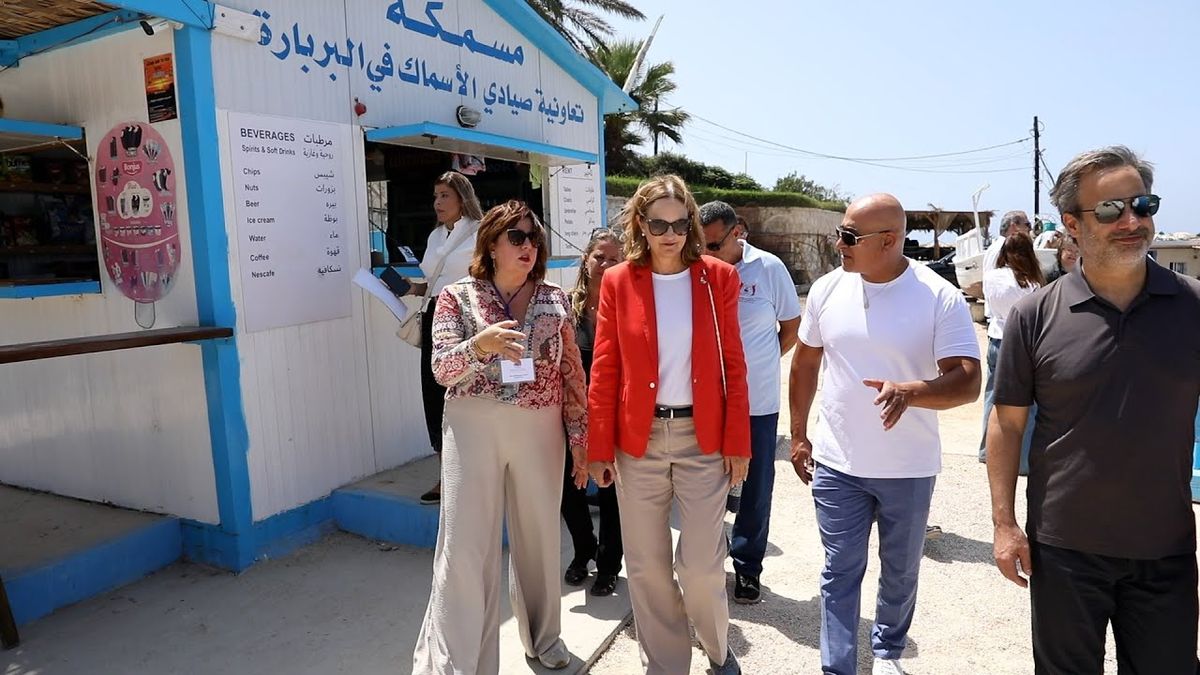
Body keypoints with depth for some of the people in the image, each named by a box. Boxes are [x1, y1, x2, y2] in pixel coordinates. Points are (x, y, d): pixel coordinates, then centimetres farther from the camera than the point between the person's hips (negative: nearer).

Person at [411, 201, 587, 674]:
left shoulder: (555, 300, 4)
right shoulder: (457, 297, -1)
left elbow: (573, 375, 5)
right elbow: (441, 369, -11)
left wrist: (581, 438, 3)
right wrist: (479, 345, -30)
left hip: (540, 430, 2)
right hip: (474, 429, -2)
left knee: (540, 536, 14)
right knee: (465, 546, 0)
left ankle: (542, 635, 36)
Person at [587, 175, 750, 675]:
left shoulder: (718, 278, 0)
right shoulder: (618, 282, 0)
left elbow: (733, 367, 0)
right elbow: (604, 372, 0)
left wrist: (737, 442, -3)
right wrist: (599, 448, -2)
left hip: (703, 436, -1)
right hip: (638, 439, 1)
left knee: (702, 563, 3)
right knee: (646, 564, 9)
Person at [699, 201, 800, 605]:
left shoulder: (769, 268, -6)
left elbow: (792, 327, 5)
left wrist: (759, 364, 3)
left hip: (758, 402, 0)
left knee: (756, 488, 11)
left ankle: (748, 567, 28)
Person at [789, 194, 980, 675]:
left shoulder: (941, 298, -13)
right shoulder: (827, 289, -3)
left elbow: (968, 382, -18)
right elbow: (804, 363, 8)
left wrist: (909, 392, -38)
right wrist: (798, 434, 10)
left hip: (909, 470, -1)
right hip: (837, 465, 1)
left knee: (900, 572, 19)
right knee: (840, 572, 7)